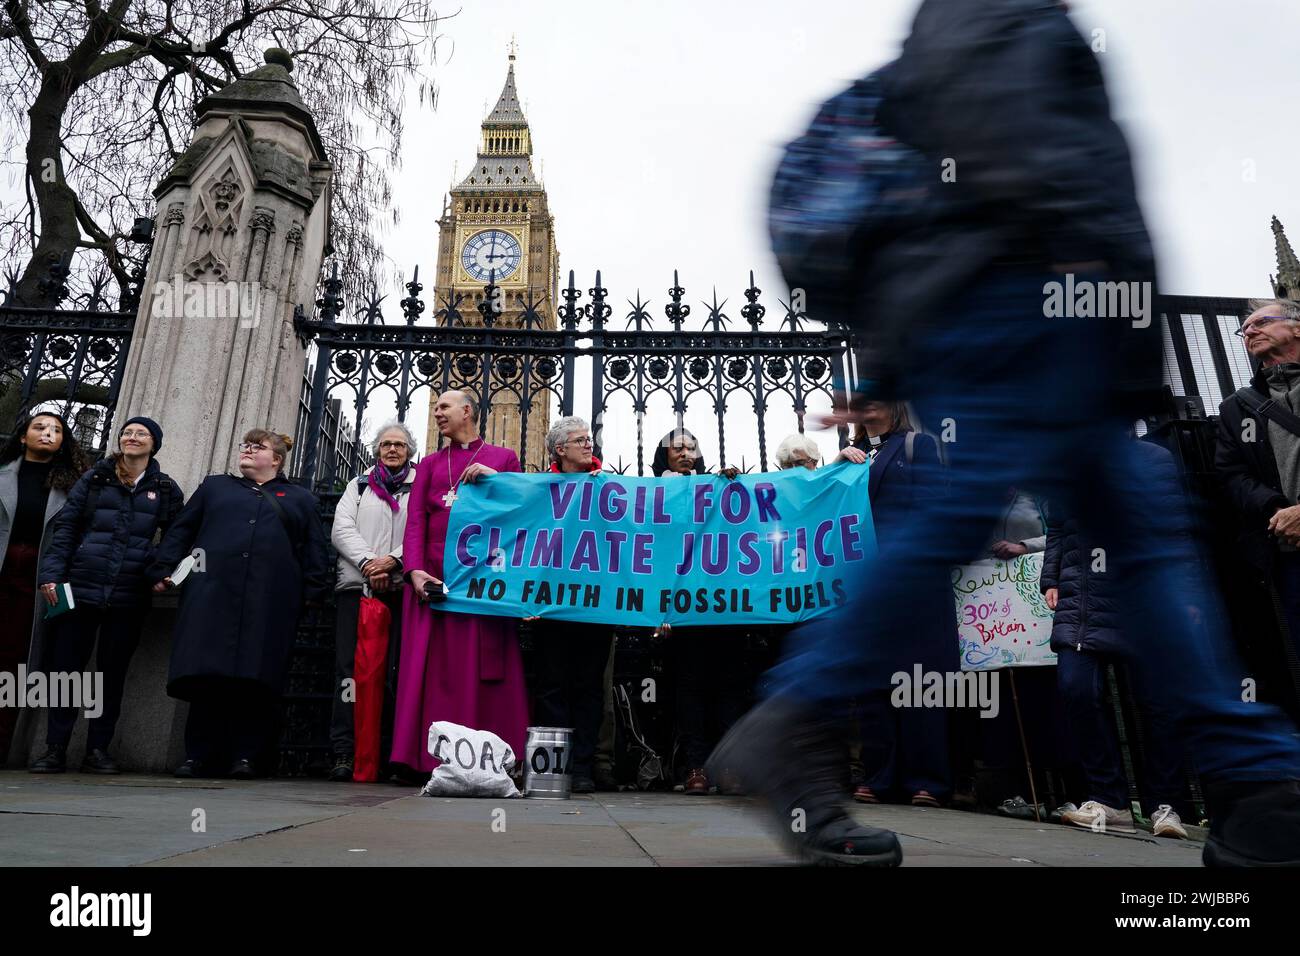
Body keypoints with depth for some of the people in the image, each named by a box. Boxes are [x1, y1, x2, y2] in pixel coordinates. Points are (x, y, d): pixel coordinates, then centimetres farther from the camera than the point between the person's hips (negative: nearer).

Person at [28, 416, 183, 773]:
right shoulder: (94, 480, 9)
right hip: (80, 588, 0)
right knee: (64, 667, 3)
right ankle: (55, 749, 13)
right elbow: (65, 527, 5)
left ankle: (97, 750, 14)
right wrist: (51, 574, -5)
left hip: (129, 595, 0)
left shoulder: (166, 489, 9)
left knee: (113, 673, 5)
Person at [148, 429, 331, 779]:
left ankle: (246, 756, -1)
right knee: (205, 675, -4)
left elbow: (314, 549, 12)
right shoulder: (214, 486, 24)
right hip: (212, 593, 1)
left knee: (255, 678, -6)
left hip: (270, 602, -1)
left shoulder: (300, 498, 20)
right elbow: (180, 530, 17)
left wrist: (315, 588, -1)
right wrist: (164, 569, 4)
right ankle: (199, 756, 2)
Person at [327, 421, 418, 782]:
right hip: (356, 585, 2)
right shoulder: (358, 486, 21)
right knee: (350, 668, -5)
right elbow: (341, 529, 8)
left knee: (396, 670, -4)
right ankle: (343, 752, -4)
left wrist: (392, 559, -14)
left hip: (401, 588, -1)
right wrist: (368, 562, -8)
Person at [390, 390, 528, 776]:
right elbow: (415, 521, 9)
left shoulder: (503, 458, 15)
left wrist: (494, 479, -6)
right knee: (435, 669, -2)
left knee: (483, 668, -5)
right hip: (434, 579, 2)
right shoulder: (429, 463, 21)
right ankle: (433, 759, 1)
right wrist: (414, 570, -7)